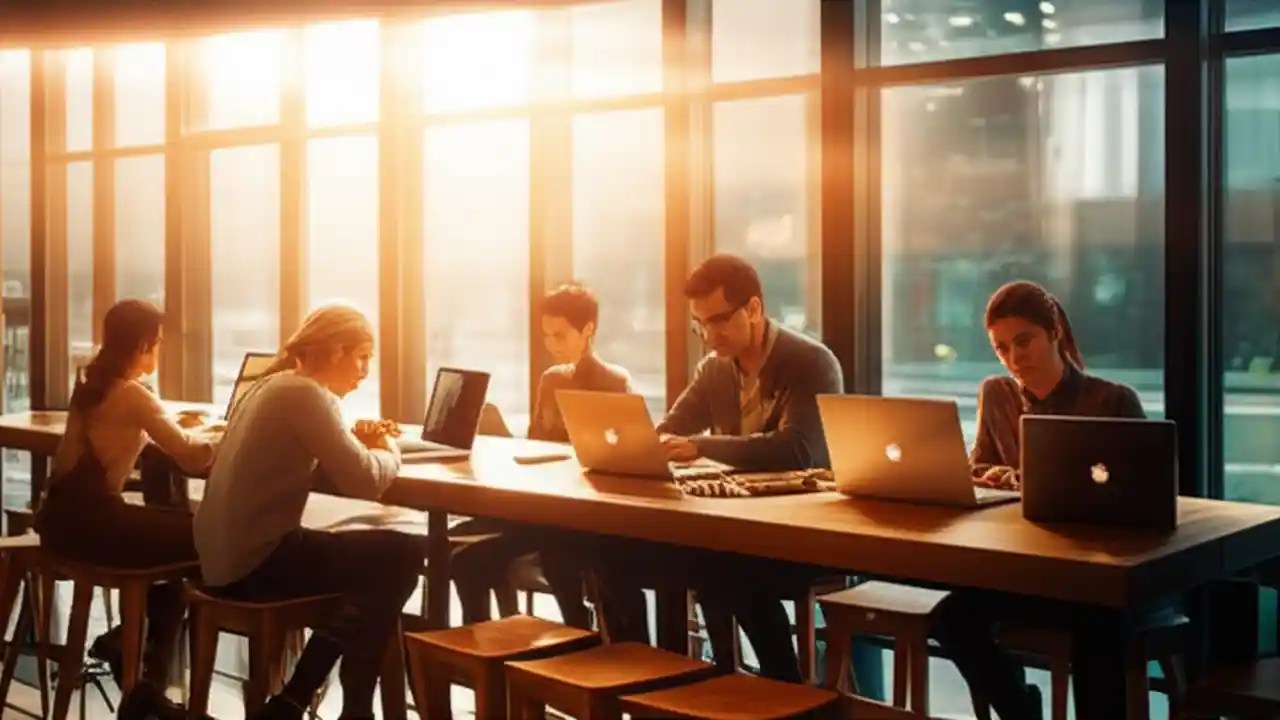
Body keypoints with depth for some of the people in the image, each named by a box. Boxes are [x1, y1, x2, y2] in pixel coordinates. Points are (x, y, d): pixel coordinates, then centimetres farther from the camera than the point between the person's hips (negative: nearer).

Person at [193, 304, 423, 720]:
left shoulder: (274, 384, 14)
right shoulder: (305, 393, -16)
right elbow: (365, 481, -23)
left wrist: (357, 440, 3)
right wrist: (388, 450, -3)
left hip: (230, 554, 10)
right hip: (256, 560, -10)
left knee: (373, 557, 22)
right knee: (399, 558, -2)